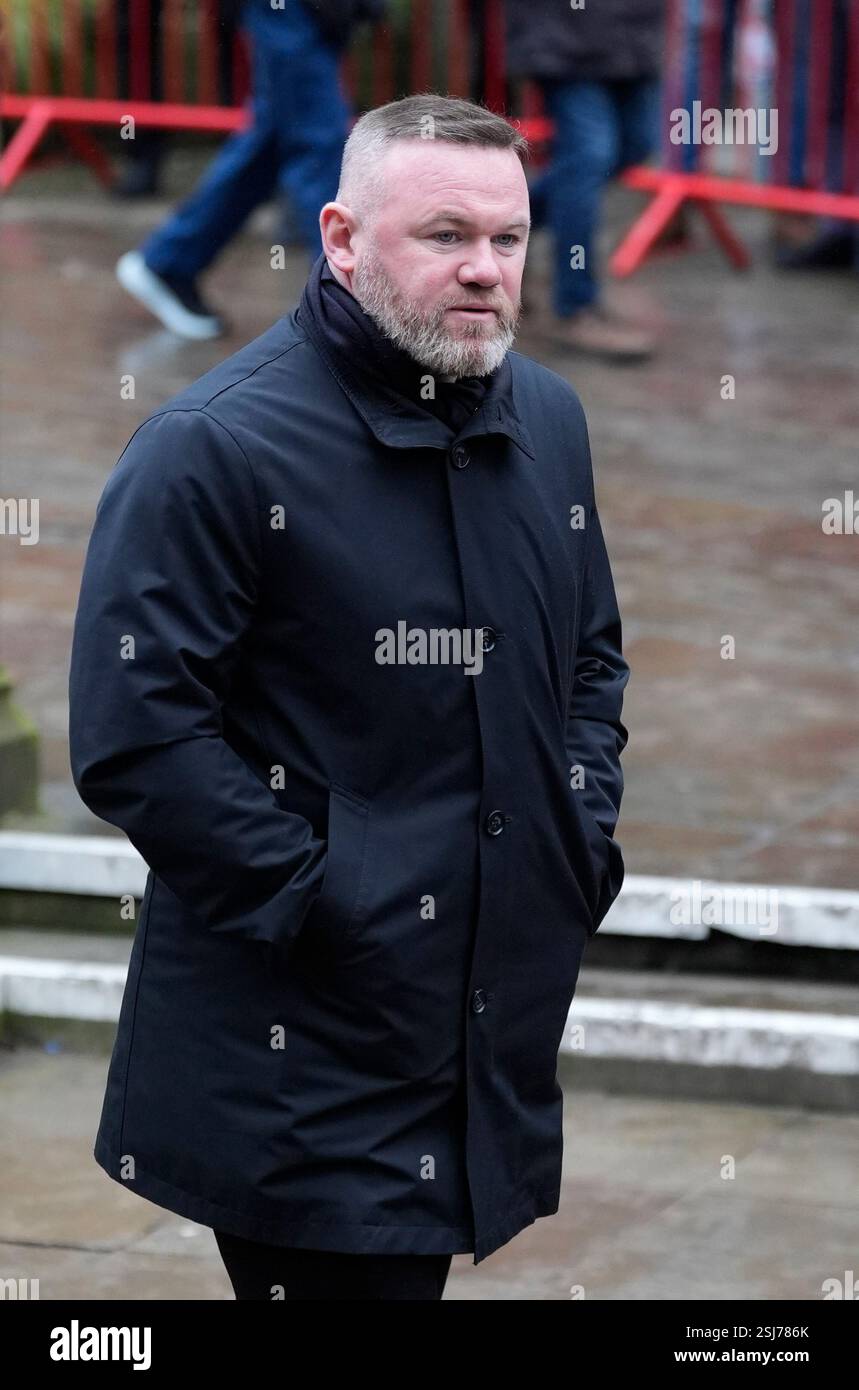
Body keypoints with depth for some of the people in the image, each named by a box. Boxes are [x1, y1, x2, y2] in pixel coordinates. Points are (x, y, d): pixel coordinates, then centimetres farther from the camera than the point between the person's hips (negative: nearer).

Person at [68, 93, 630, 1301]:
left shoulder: (547, 420, 10)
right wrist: (321, 904, -17)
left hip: (504, 1029, 7)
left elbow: (593, 655, 23)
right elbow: (131, 743, -19)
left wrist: (585, 839, 8)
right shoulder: (213, 449, -14)